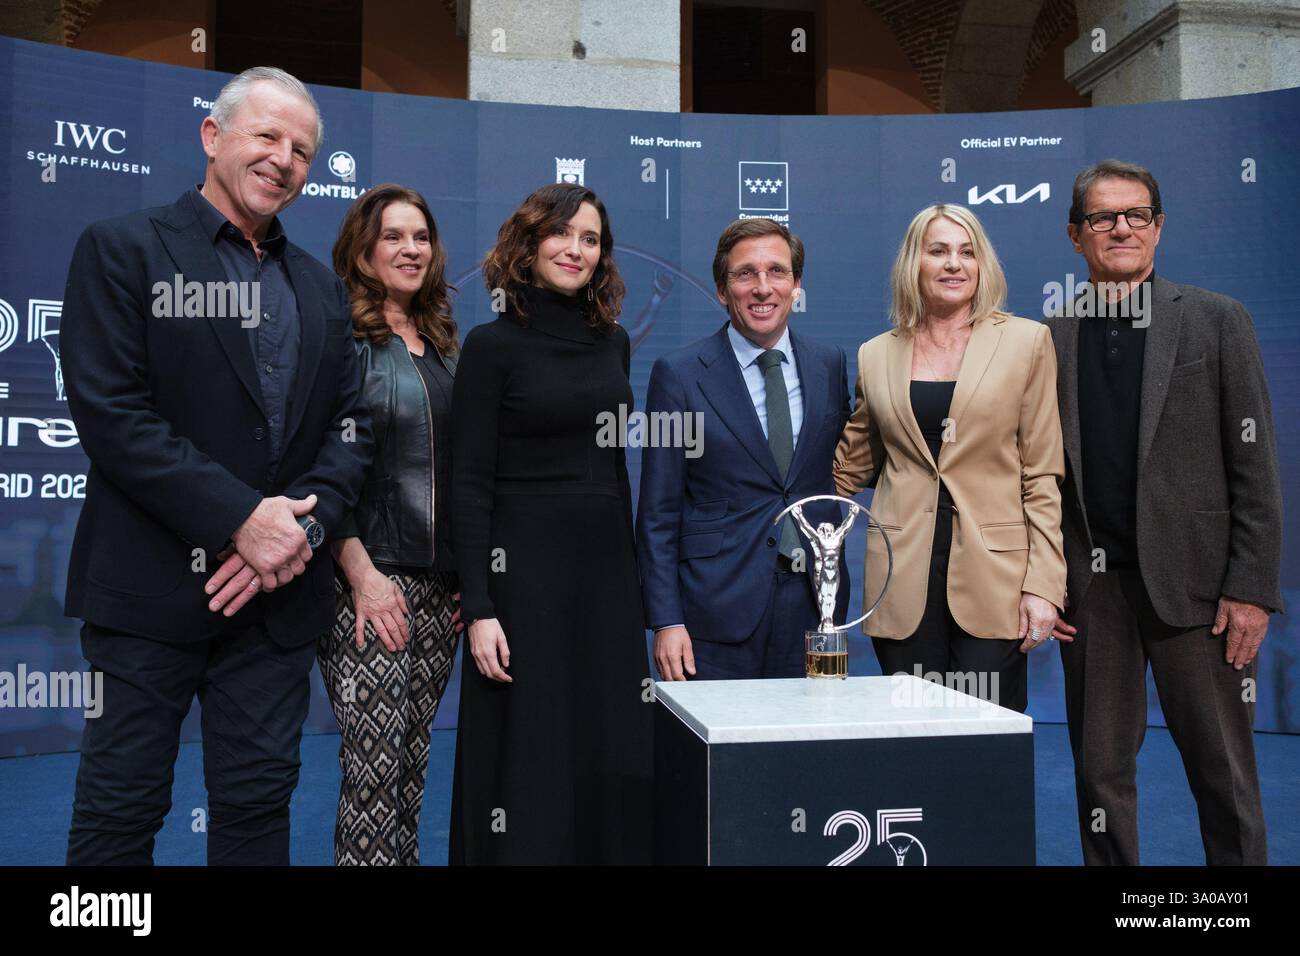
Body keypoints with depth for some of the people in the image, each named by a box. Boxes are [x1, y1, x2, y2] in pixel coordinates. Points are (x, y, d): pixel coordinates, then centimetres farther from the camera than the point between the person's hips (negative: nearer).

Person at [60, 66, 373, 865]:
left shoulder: (322, 287, 14)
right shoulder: (123, 249, -2)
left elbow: (350, 429, 8)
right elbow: (109, 412, -12)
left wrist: (302, 522, -10)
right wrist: (240, 517, -18)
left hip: (278, 590, 5)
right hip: (152, 587, -4)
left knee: (258, 803, 11)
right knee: (122, 807, 5)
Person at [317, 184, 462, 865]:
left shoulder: (443, 348, 16)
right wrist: (362, 573, -16)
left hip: (439, 585, 6)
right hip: (367, 581, -6)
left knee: (413, 763, 12)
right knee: (374, 766, -6)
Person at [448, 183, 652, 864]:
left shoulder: (612, 340, 10)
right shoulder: (493, 345, -5)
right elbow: (469, 484, -8)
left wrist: (631, 571, 13)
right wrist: (478, 608, -14)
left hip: (607, 566, 5)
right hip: (525, 569, -5)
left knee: (613, 751, 10)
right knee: (528, 754, 3)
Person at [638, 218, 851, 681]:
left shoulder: (830, 364, 7)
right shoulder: (678, 374, -4)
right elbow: (658, 515, -4)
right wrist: (665, 622, -9)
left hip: (813, 605, 4)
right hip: (717, 610, -3)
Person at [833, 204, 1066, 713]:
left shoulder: (1026, 341, 4)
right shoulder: (876, 355, 10)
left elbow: (1043, 474, 1)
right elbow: (850, 466, 18)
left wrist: (1043, 584, -4)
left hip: (993, 574, -2)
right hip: (904, 581, 2)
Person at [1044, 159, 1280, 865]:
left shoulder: (1218, 322, 3)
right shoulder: (1048, 339, 8)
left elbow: (1255, 470, -1)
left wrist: (1252, 589, -7)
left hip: (1194, 583, -2)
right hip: (1091, 588, 2)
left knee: (1225, 775, 5)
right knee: (1100, 771, 9)